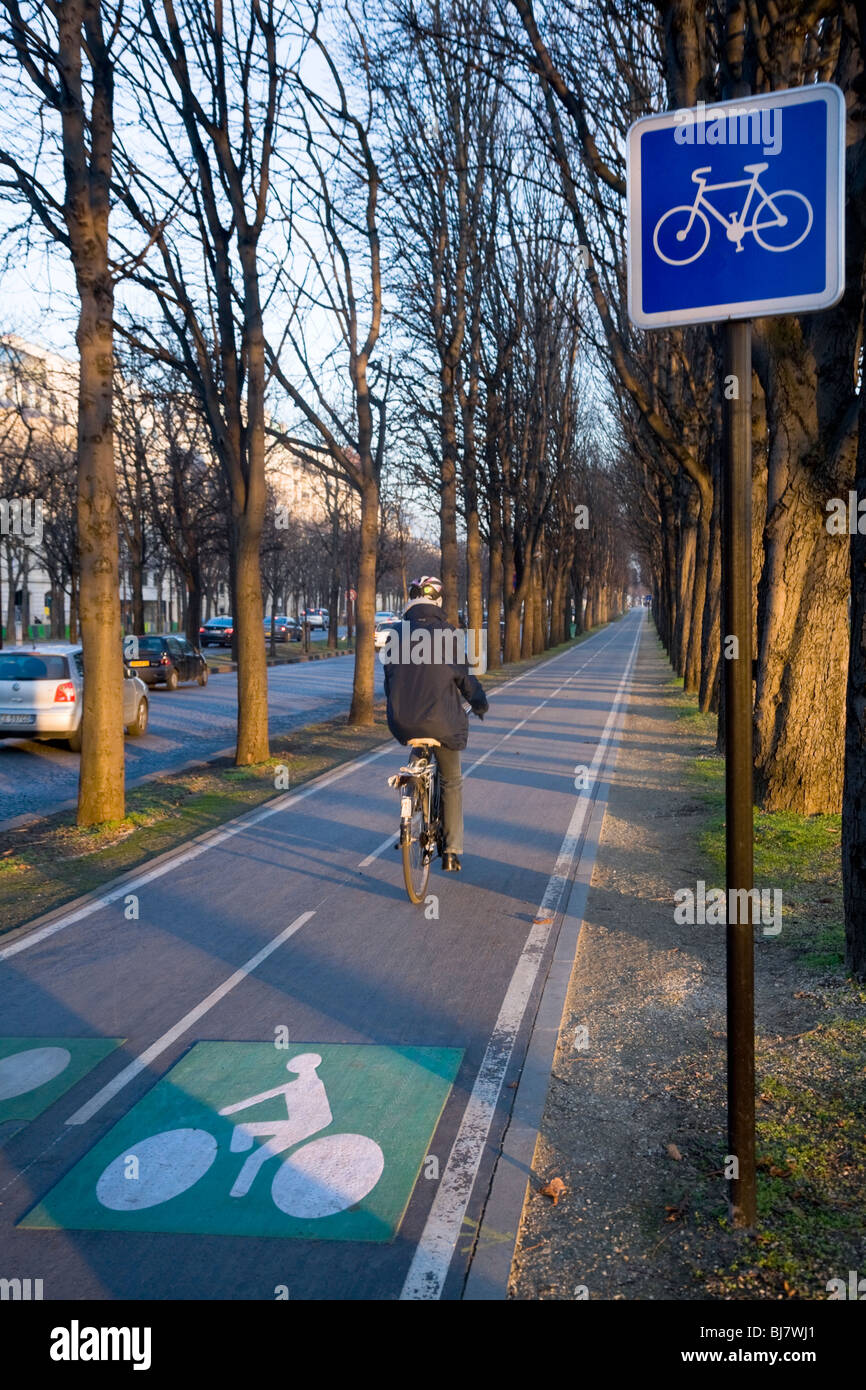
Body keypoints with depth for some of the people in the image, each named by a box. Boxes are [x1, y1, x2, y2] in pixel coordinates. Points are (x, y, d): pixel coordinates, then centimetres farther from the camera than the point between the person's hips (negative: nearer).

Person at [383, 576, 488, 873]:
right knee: (452, 781, 16)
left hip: (402, 722, 3)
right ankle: (452, 852, 14)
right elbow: (463, 677, -2)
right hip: (441, 721, -3)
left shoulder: (398, 634, 4)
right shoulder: (448, 634, -6)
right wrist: (480, 703, 16)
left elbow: (389, 678, 12)